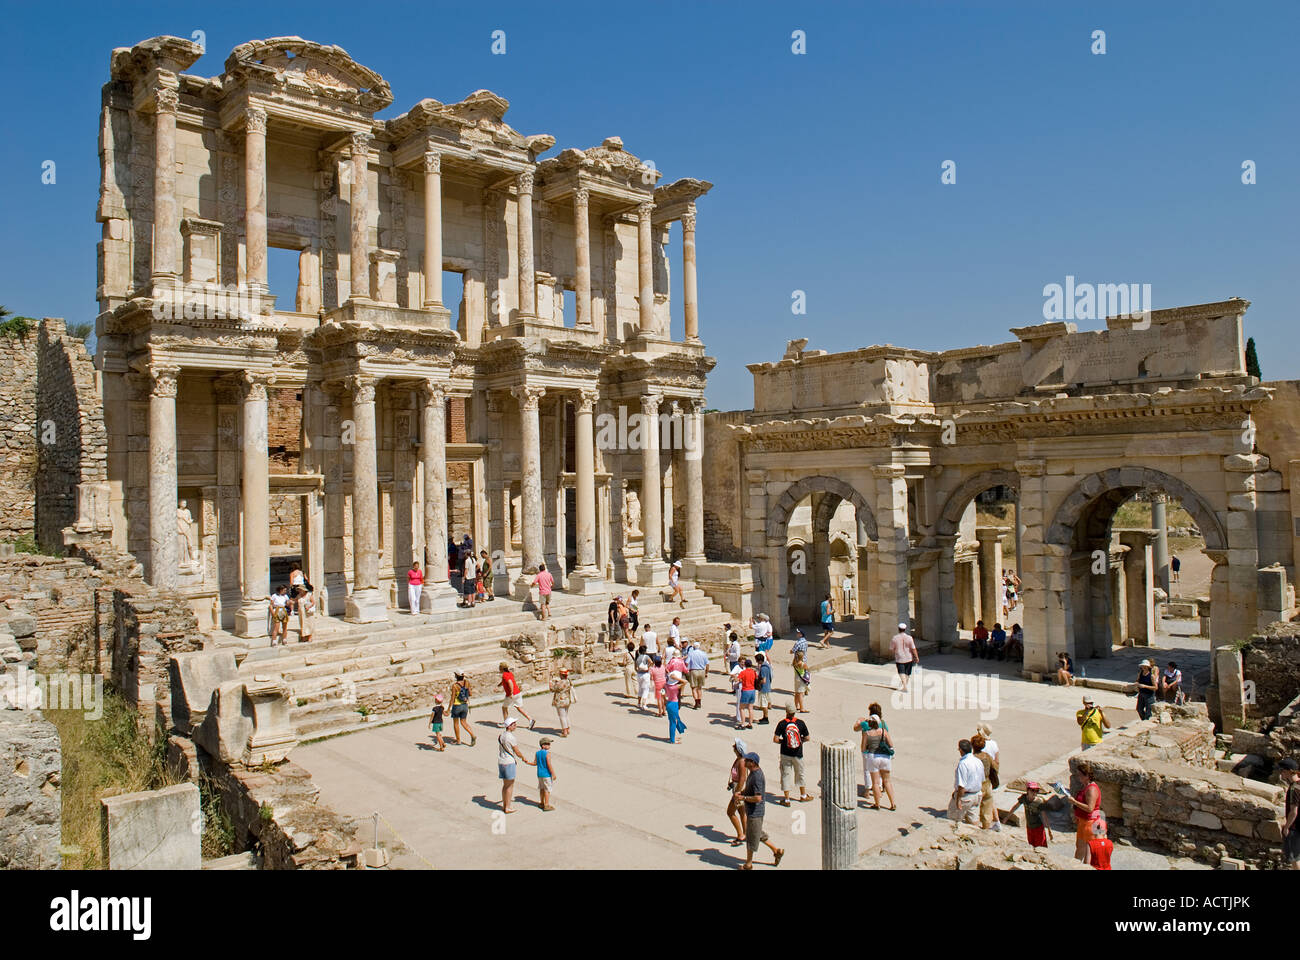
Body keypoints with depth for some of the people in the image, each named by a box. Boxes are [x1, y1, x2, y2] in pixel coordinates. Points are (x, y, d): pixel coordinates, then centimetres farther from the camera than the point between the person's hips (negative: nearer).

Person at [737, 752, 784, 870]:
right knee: (759, 834, 23)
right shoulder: (753, 772, 3)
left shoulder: (757, 777, -28)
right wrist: (742, 792, 4)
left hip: (755, 812, -10)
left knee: (751, 838, 7)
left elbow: (758, 798, -31)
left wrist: (743, 798, -20)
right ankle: (776, 851, 35)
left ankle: (748, 864, 22)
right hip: (750, 810, 10)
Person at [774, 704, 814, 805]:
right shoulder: (801, 723, -8)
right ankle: (803, 795, 35)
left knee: (785, 775, 7)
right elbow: (807, 738, -3)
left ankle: (787, 800, 8)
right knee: (800, 774, 20)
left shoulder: (782, 724, -12)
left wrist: (783, 741, 5)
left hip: (785, 754, -2)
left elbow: (775, 739, -13)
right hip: (798, 754, 2)